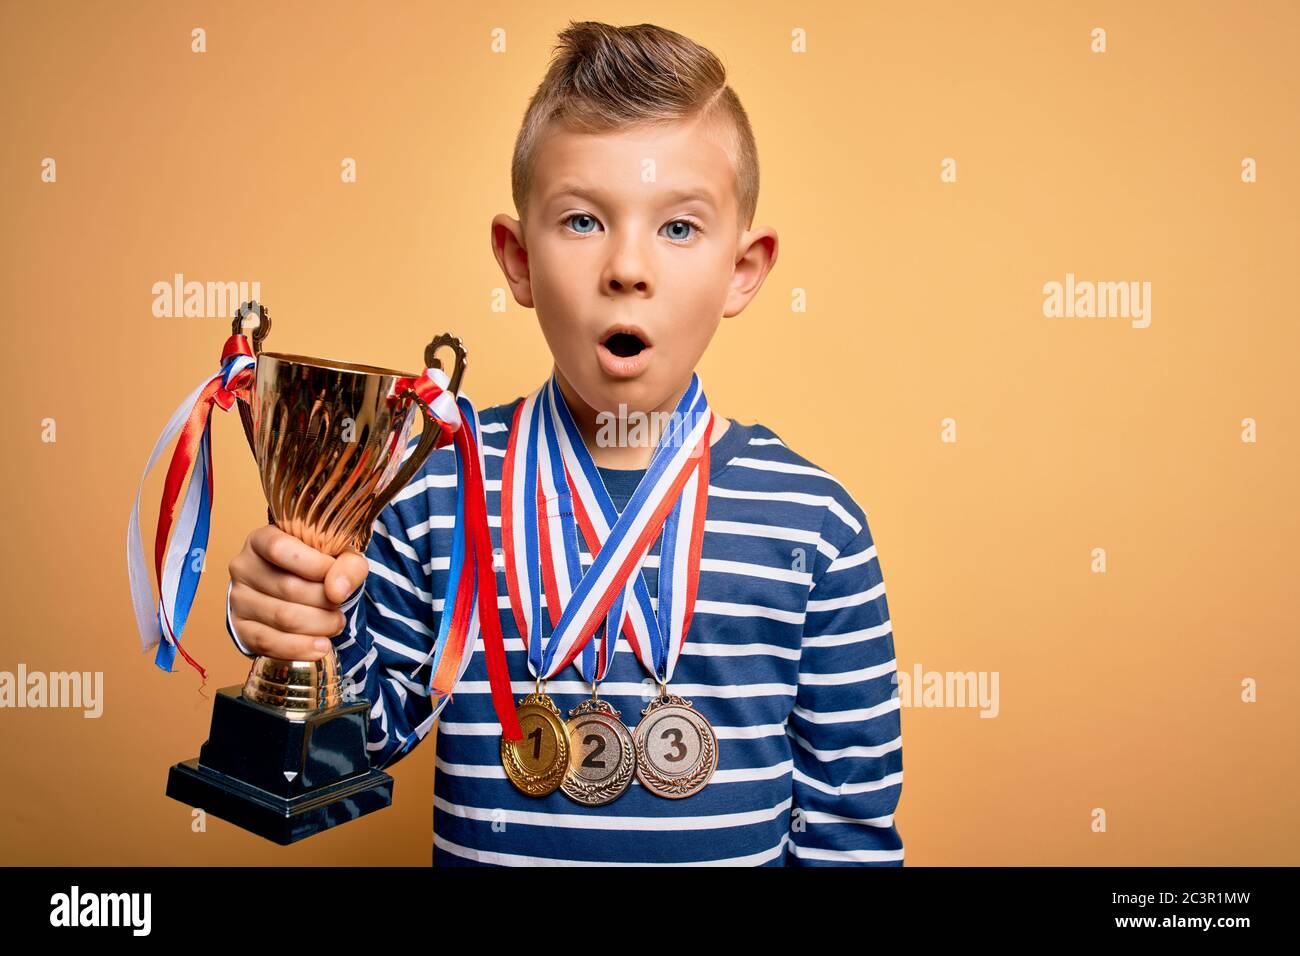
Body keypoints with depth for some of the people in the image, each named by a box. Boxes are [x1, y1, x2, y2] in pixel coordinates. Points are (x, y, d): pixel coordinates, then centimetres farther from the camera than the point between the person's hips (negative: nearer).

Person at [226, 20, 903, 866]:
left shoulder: (815, 524, -15)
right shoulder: (435, 489, -15)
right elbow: (380, 726, -4)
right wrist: (322, 641, -21)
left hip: (742, 851, 0)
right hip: (480, 848, 1)